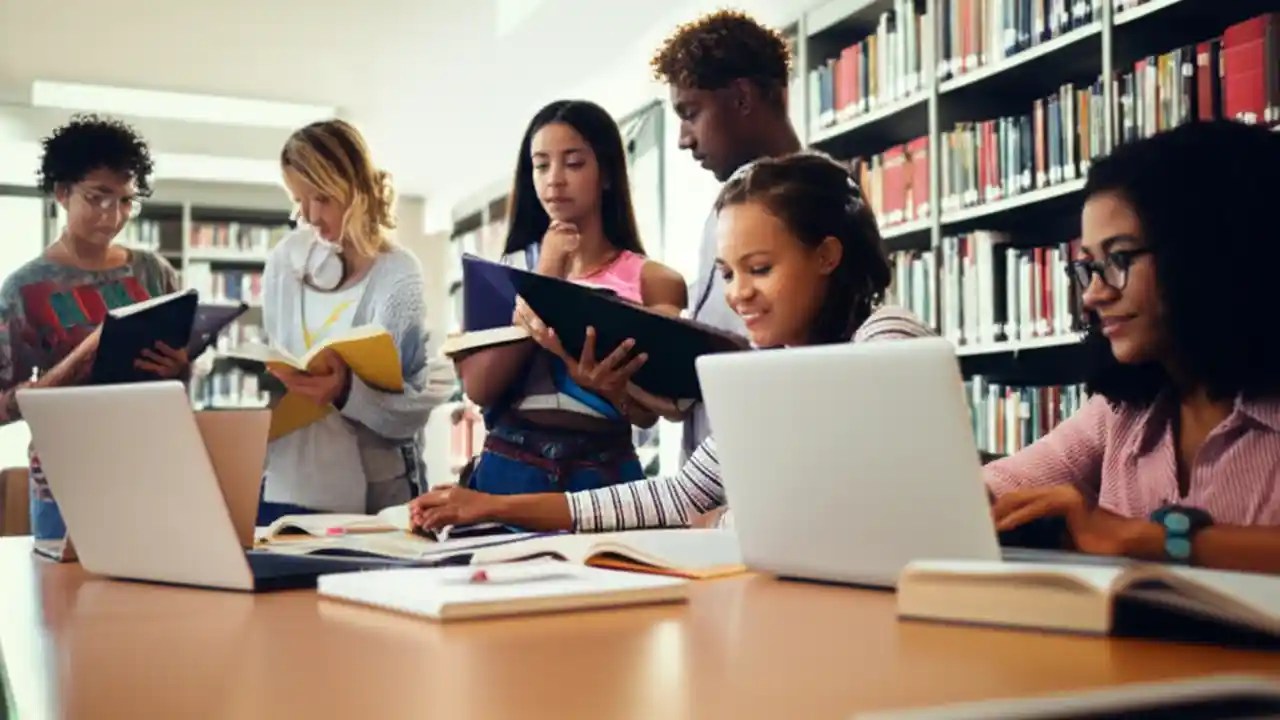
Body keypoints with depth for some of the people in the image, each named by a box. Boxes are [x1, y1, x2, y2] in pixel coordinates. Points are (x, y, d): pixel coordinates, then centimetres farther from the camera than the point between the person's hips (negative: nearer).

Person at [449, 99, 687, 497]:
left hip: (603, 471, -1)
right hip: (509, 467, 1)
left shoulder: (653, 280, 0)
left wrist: (604, 384, -26)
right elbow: (478, 387, -6)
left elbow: (648, 412, -4)